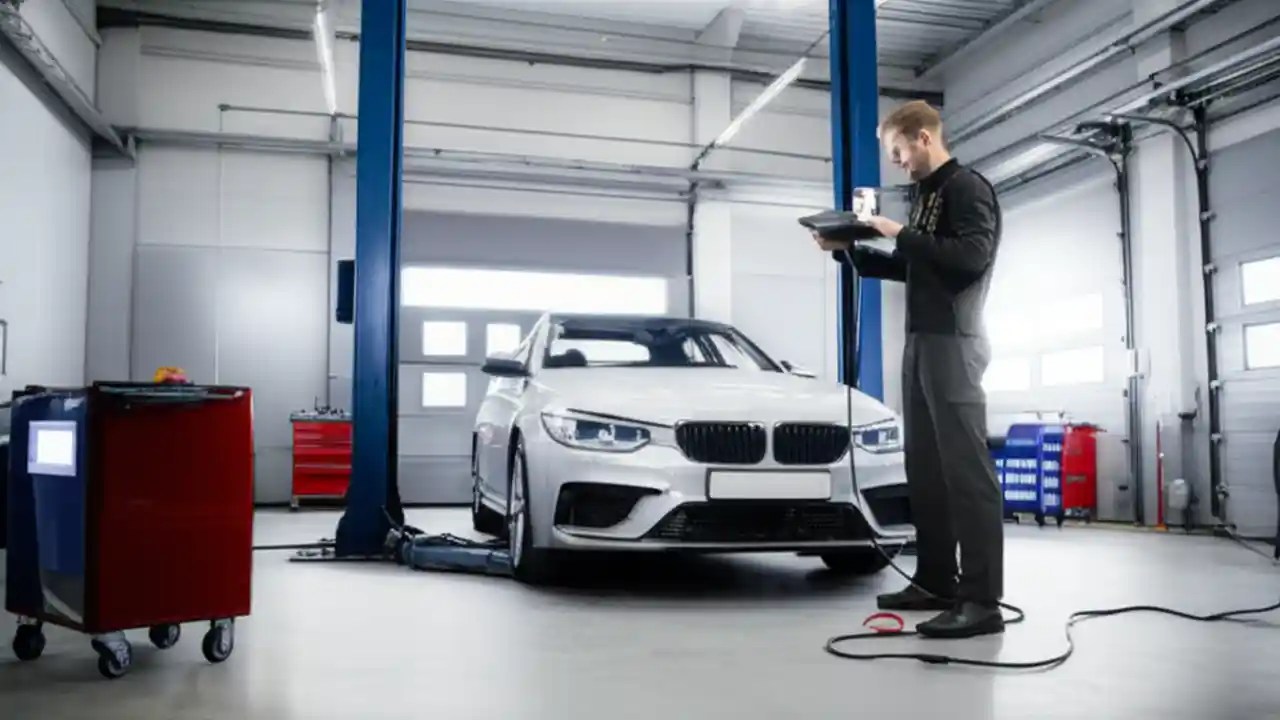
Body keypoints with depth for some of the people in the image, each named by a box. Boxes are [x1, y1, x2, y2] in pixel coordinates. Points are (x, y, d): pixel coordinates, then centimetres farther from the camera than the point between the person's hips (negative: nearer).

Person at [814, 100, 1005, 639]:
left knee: (966, 468, -11)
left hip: (953, 343, -9)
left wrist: (901, 234, -15)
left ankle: (982, 600, -11)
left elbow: (970, 258, -18)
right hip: (920, 344, 9)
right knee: (925, 470, 8)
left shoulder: (967, 188, -4)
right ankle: (936, 582, 14)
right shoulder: (925, 195, 22)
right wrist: (848, 250, 16)